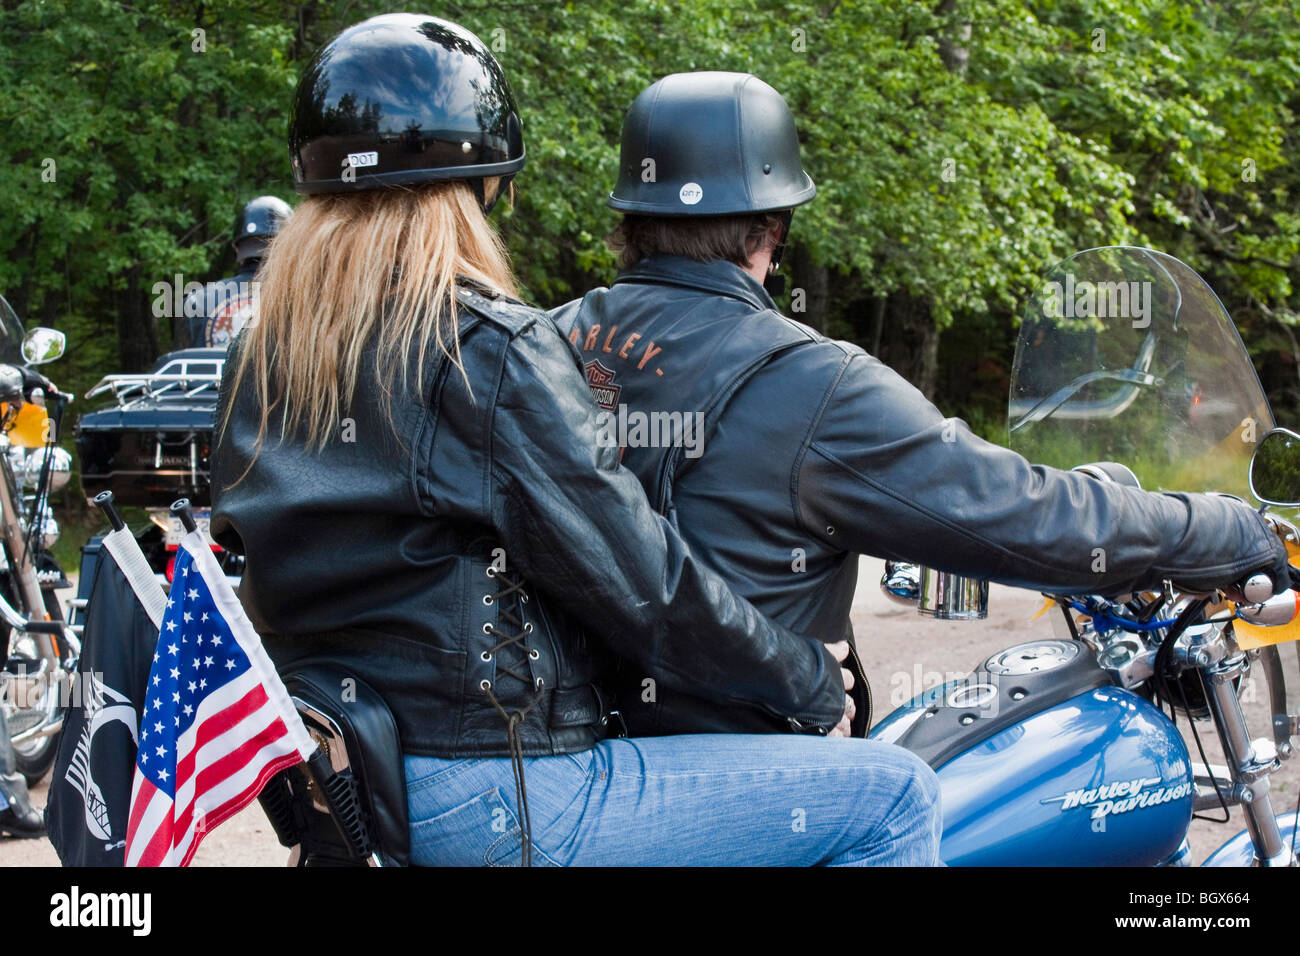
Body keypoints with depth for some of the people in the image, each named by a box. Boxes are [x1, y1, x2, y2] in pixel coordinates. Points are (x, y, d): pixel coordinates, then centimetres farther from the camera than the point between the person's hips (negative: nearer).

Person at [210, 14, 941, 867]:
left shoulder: (257, 359, 8)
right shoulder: (491, 351, -17)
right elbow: (636, 580, -15)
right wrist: (811, 684, -1)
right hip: (495, 808, -9)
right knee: (893, 795, -4)